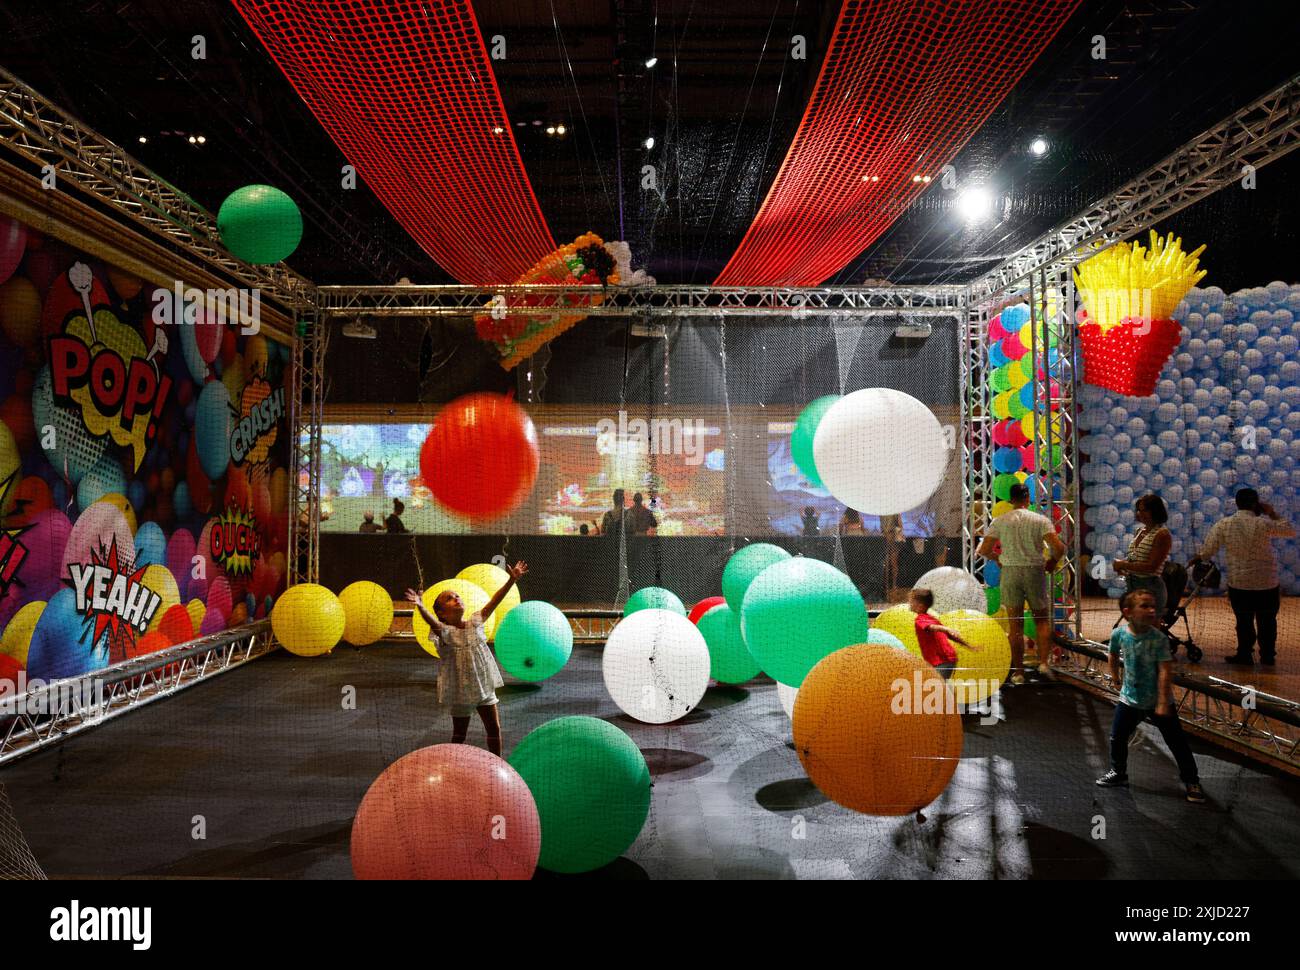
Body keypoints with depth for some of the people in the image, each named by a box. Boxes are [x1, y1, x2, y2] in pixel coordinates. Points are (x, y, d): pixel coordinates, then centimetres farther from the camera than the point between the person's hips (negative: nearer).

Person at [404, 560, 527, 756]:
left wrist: (512, 579, -13)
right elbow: (432, 622, -37)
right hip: (460, 691, -4)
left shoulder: (475, 622, -1)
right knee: (459, 734, 12)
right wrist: (421, 607, -58)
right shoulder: (445, 632, -16)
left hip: (484, 687, 4)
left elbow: (493, 602, -6)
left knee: (494, 728, 12)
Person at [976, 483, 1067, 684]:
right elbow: (1059, 548, -10)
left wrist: (997, 558, 18)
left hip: (1010, 572, 1)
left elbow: (983, 550, -2)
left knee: (1016, 625, 5)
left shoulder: (1000, 521, 1)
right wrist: (1052, 562, 10)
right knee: (1042, 620, 15)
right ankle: (1044, 663, 1)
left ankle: (1018, 672, 8)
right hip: (1035, 571, 0)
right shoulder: (1041, 520, -1)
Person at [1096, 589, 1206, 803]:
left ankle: (1192, 781, 23)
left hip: (1158, 701, -3)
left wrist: (1163, 703, -23)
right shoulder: (1118, 634, -12)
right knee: (1117, 738, 11)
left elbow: (1165, 671, -21)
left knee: (1177, 743, 4)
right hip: (1130, 698, 3)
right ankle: (1119, 773, 32)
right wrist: (1115, 674, 20)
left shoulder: (1159, 639, -21)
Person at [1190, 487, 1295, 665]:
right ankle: (1267, 656, 25)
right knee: (1267, 621, 15)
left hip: (1238, 583, 1)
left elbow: (1207, 551, -5)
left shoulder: (1223, 525, -8)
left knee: (1243, 621, 14)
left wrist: (1196, 559, 14)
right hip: (1267, 583, -1)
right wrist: (1273, 513, 5)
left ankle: (1244, 655, 21)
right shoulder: (1263, 524, -14)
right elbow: (1291, 531, 0)